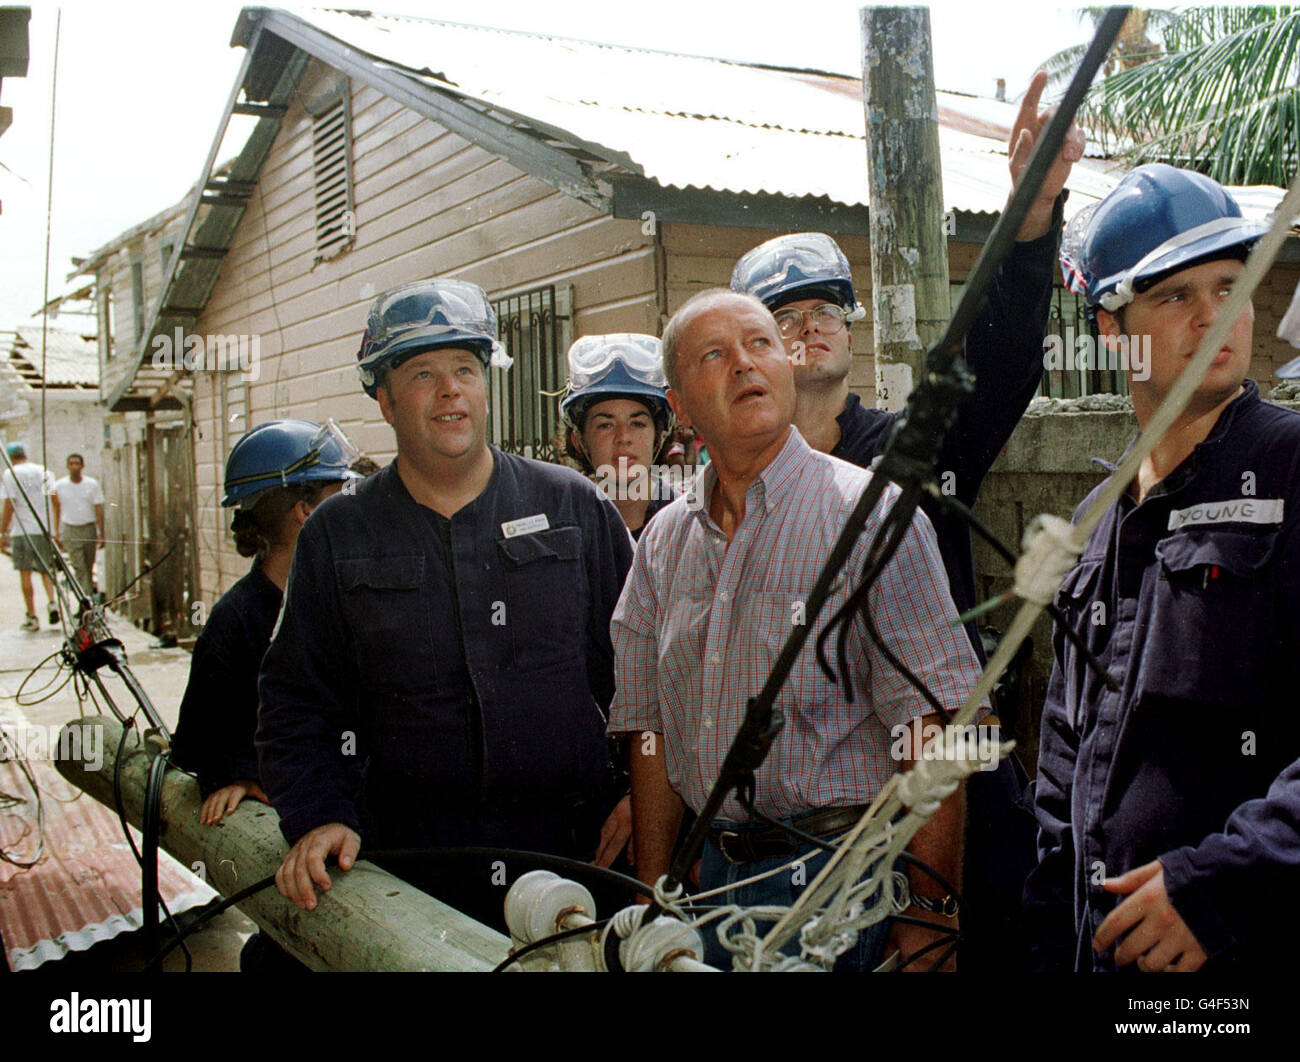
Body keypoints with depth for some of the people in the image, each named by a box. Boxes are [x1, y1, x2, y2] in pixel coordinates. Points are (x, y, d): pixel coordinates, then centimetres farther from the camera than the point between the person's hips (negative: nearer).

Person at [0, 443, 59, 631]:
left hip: (23, 530, -4)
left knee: (25, 573, 3)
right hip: (45, 529, 4)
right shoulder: (44, 471, 8)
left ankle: (32, 617, 3)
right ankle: (52, 602, -8)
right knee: (46, 569, 15)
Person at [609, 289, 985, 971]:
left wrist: (929, 915, -19)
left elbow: (930, 737, -16)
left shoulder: (874, 513, -11)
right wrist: (653, 904, 6)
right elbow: (652, 731, 8)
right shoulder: (664, 540, 6)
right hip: (716, 869, 5)